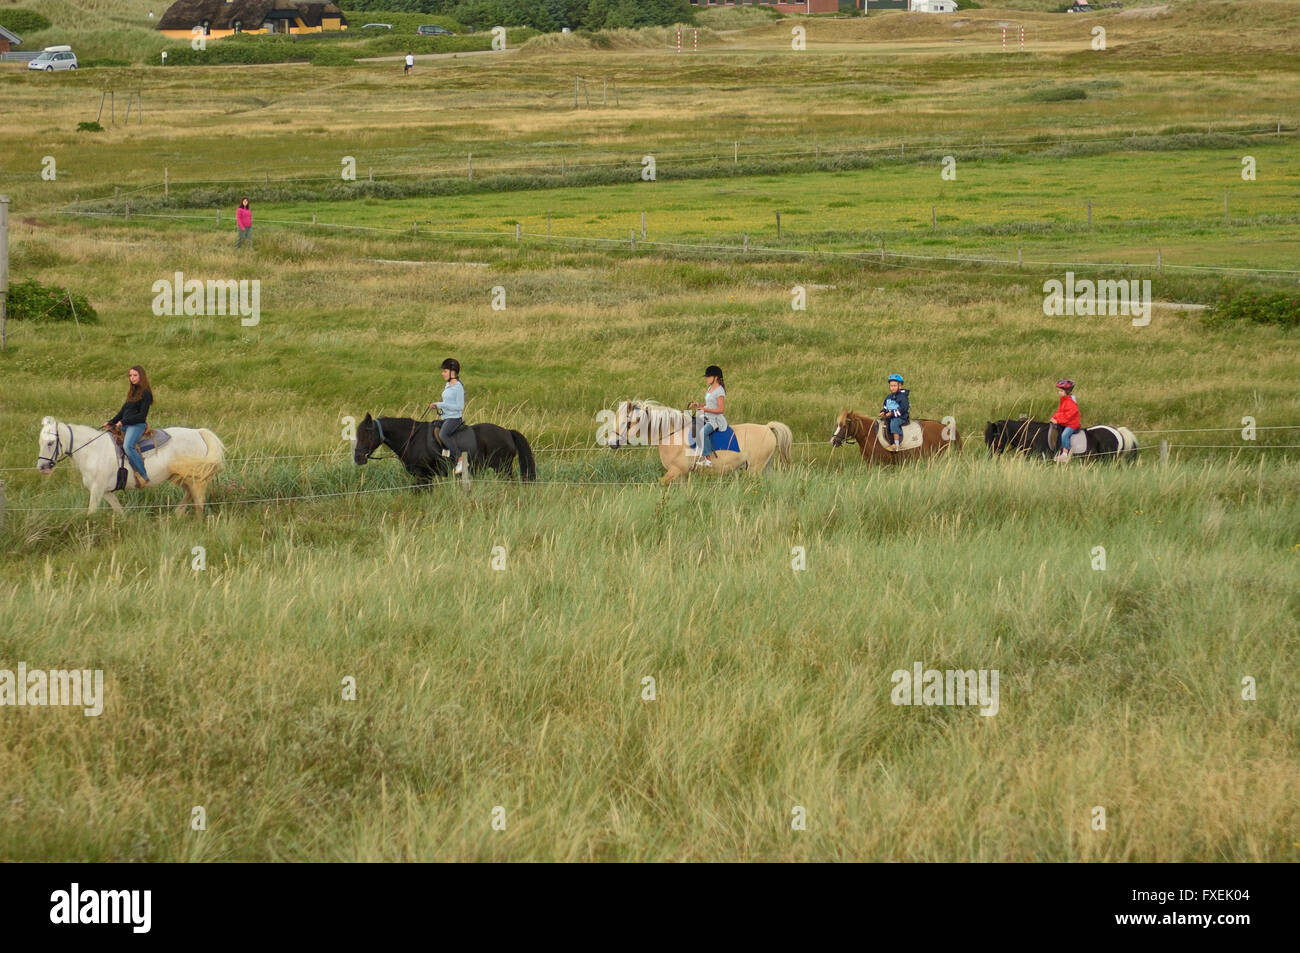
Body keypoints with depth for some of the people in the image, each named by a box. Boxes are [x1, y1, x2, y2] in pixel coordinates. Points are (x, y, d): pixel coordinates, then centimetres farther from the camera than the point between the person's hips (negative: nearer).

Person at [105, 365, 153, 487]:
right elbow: (124, 410, 21)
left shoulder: (145, 393, -8)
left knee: (128, 446, -33)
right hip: (125, 426, 10)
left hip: (137, 425, -10)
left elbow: (142, 415, -14)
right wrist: (111, 423, 10)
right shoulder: (133, 391, 18)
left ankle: (144, 477, -31)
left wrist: (123, 422, -17)